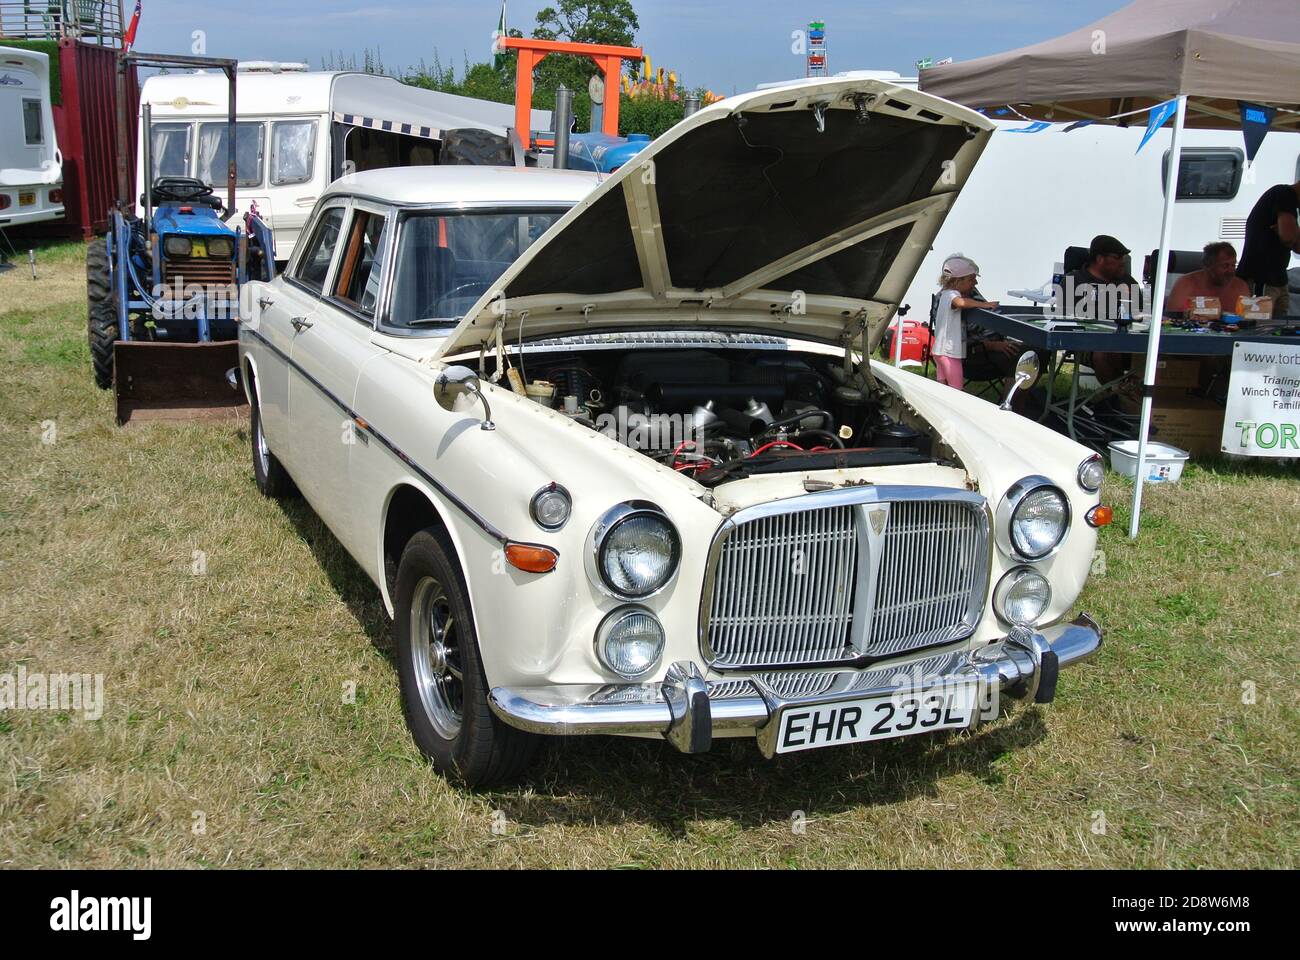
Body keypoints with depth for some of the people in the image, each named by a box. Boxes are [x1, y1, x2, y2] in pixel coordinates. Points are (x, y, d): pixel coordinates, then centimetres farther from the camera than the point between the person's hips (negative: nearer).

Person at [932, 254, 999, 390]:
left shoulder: (944, 294, 15)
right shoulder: (951, 294, -17)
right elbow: (961, 302, -40)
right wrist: (985, 304, -34)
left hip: (941, 349, 10)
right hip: (949, 351, -10)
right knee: (956, 389, -8)